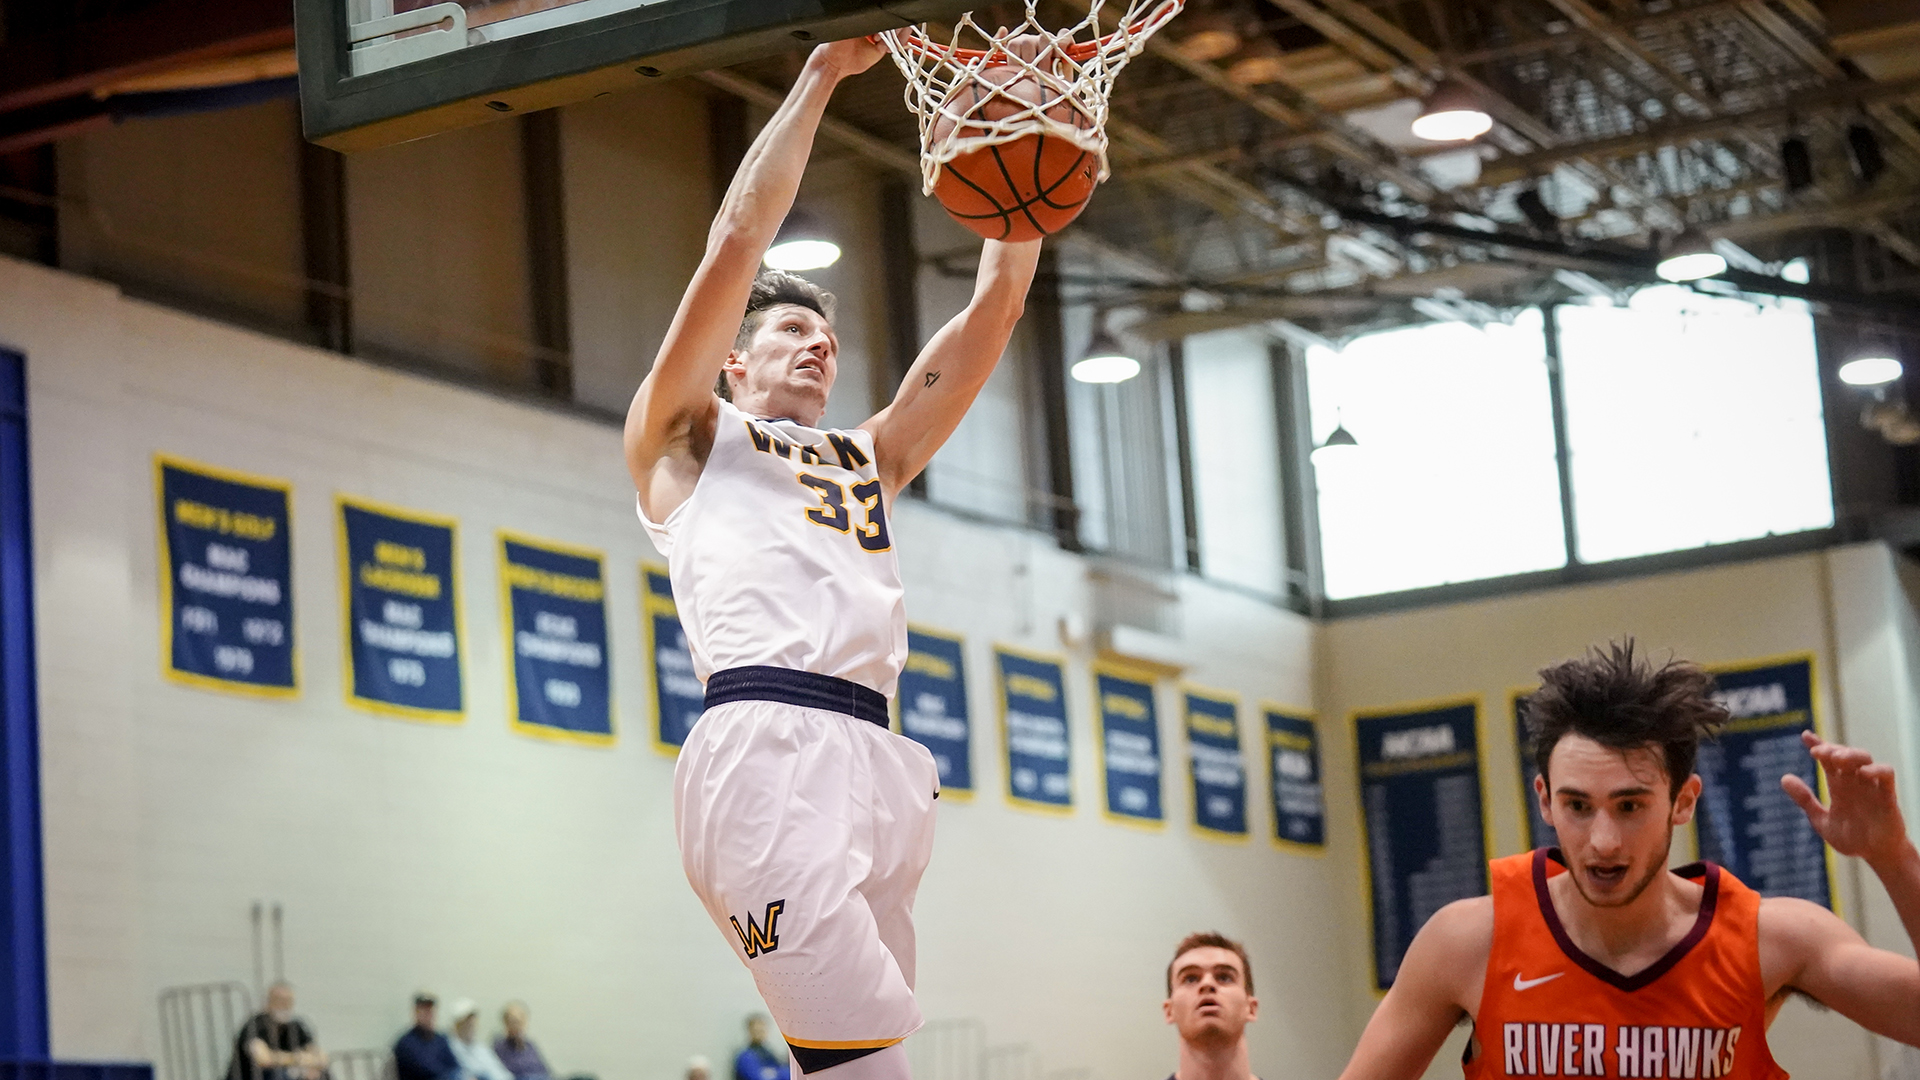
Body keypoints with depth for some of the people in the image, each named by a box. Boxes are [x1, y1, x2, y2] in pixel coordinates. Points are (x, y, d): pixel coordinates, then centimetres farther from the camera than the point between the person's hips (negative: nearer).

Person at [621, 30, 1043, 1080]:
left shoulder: (869, 459, 33)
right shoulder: (688, 437, 20)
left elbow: (994, 310, 26)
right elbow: (737, 238, 8)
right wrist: (823, 72, 9)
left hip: (875, 760, 6)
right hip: (765, 746, -6)